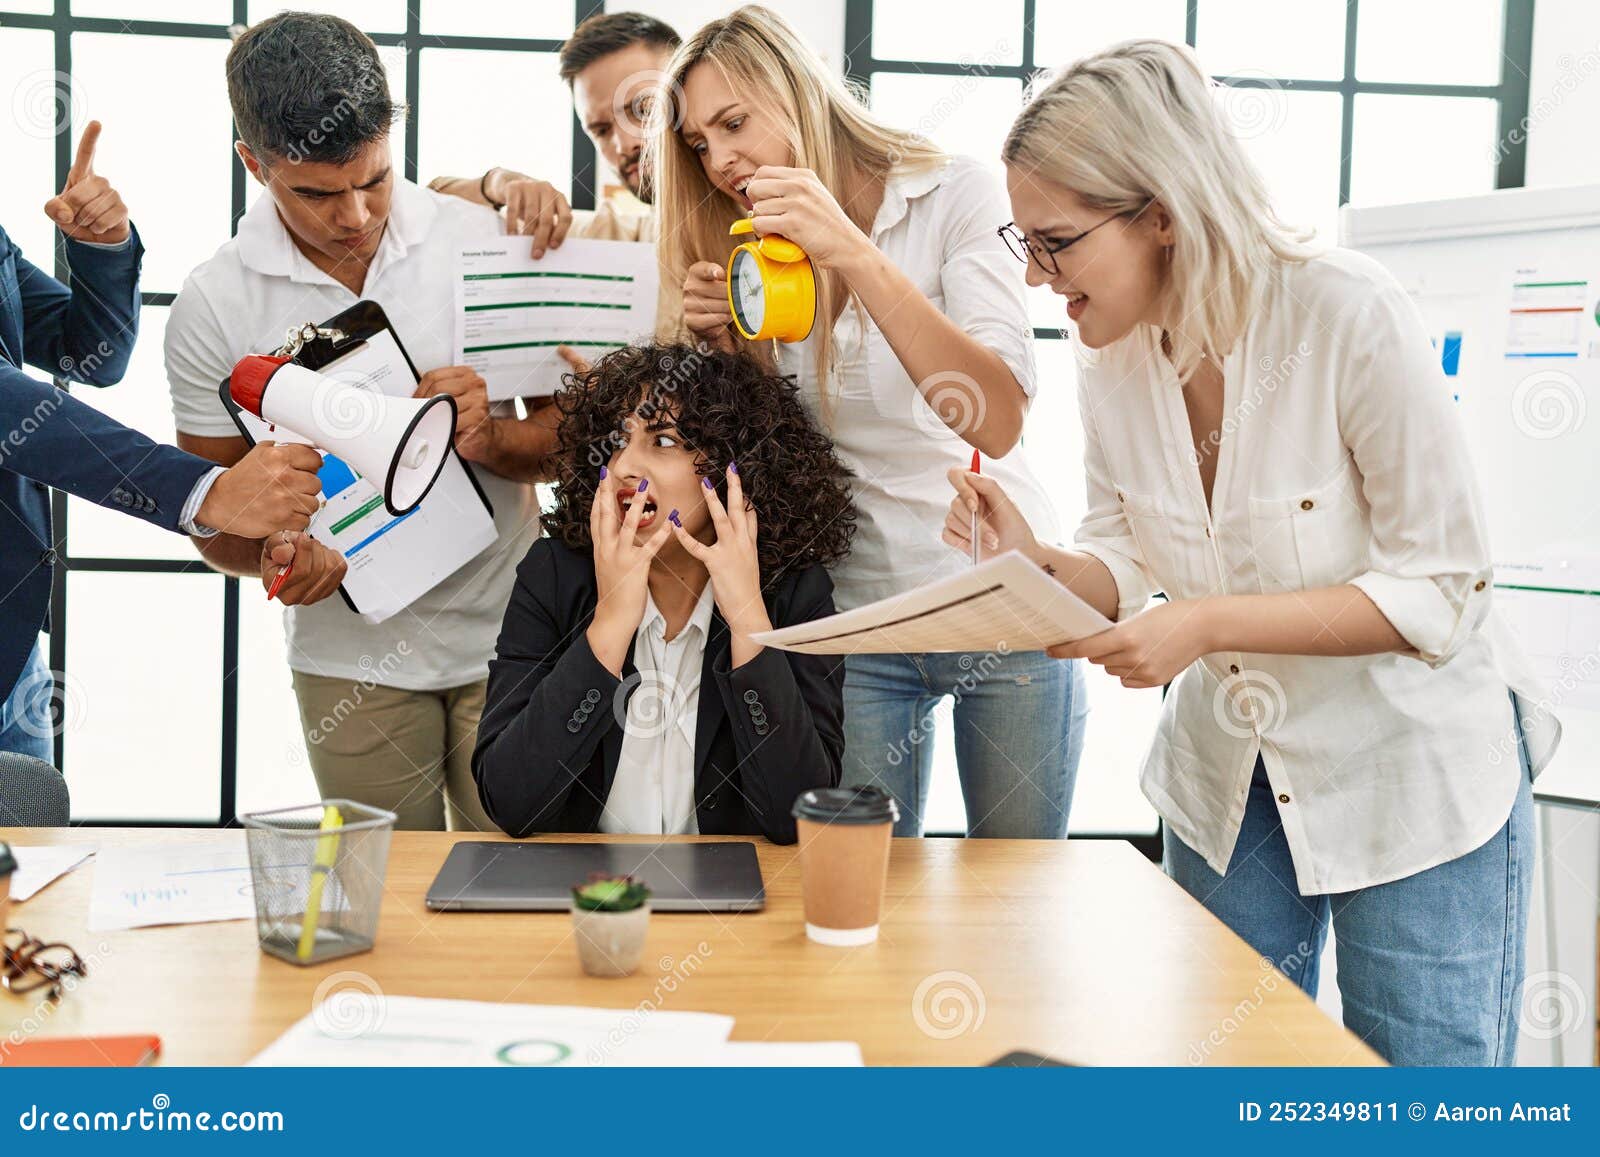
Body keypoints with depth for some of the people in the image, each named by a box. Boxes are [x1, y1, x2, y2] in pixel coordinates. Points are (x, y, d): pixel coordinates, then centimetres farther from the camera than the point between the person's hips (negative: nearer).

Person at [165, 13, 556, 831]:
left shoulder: (482, 243, -5)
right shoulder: (214, 305, -6)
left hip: (504, 639, 0)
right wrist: (274, 556, -21)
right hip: (353, 658, 0)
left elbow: (572, 439, 0)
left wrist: (490, 436, -21)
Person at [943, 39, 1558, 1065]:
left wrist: (1210, 623, -30)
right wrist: (1035, 564, -19)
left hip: (1410, 775, -5)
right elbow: (1126, 566, 3)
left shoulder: (1349, 315, -25)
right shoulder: (1111, 357, -7)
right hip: (1227, 775, 5)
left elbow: (1440, 591, -22)